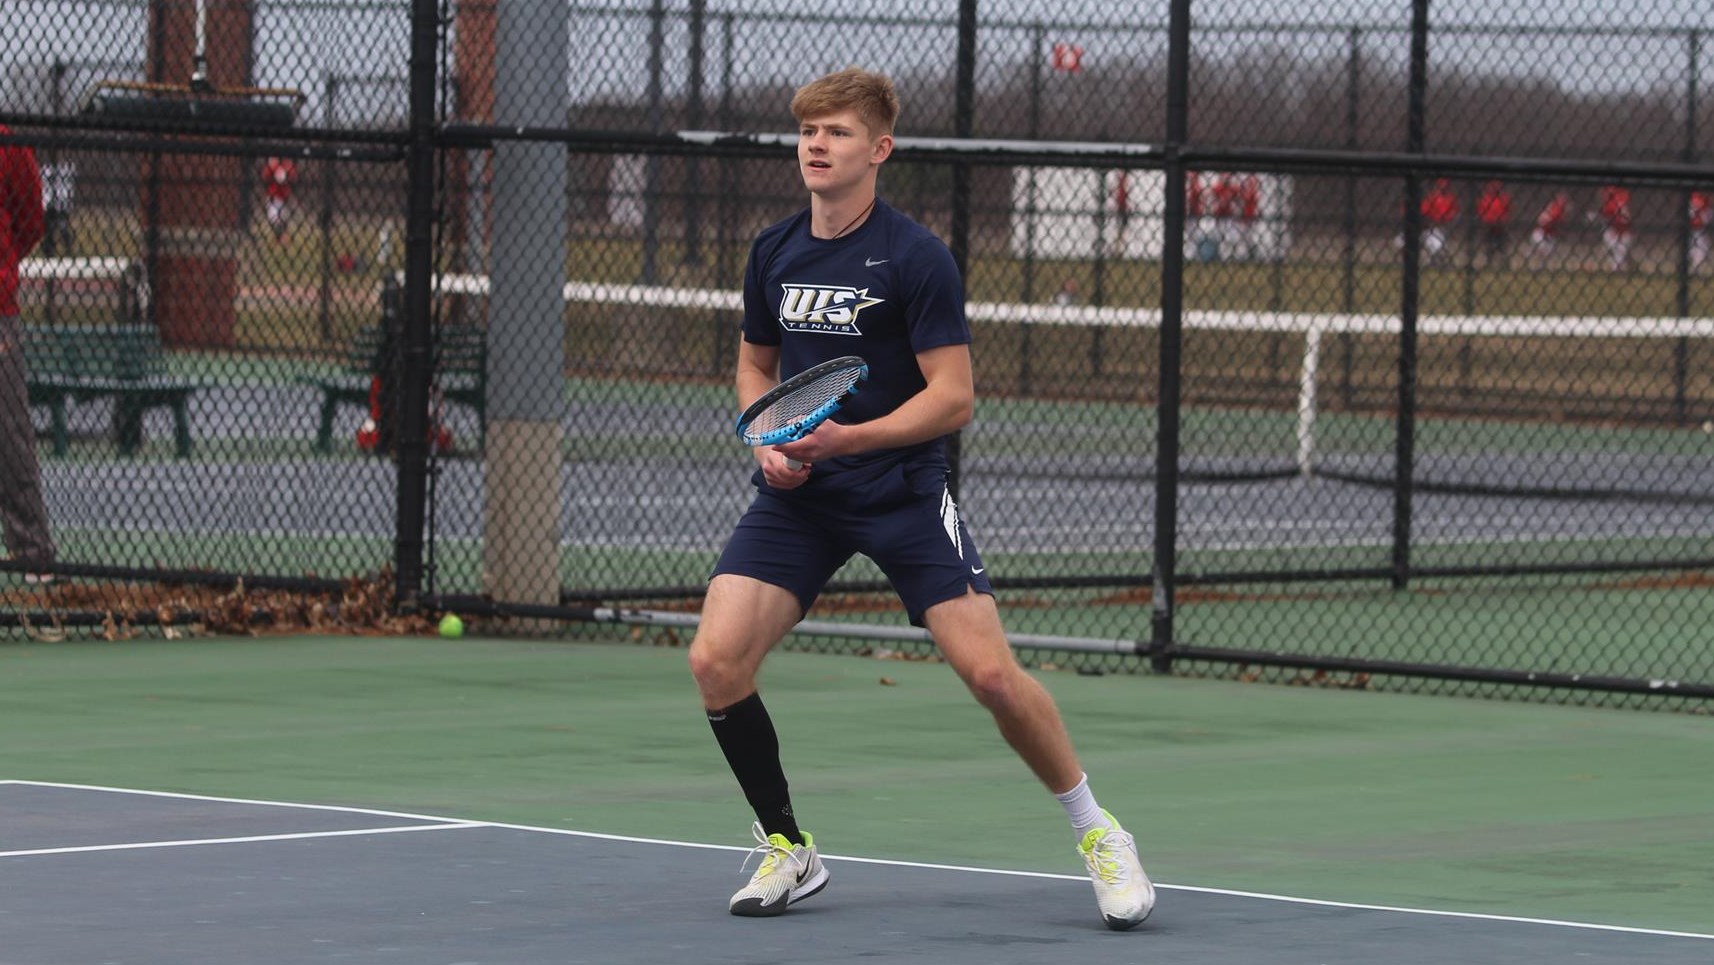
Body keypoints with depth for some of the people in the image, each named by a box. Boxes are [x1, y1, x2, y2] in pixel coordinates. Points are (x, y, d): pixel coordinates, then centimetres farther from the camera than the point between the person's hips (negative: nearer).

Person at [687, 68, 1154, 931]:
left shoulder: (915, 258, -10)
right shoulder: (774, 253, 7)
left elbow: (954, 397, -12)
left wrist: (848, 437, -24)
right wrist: (770, 443, 0)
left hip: (901, 492, -4)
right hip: (797, 496, 4)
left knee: (990, 672, -14)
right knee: (715, 659, -14)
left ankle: (1097, 834, 9)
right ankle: (787, 851, 5)